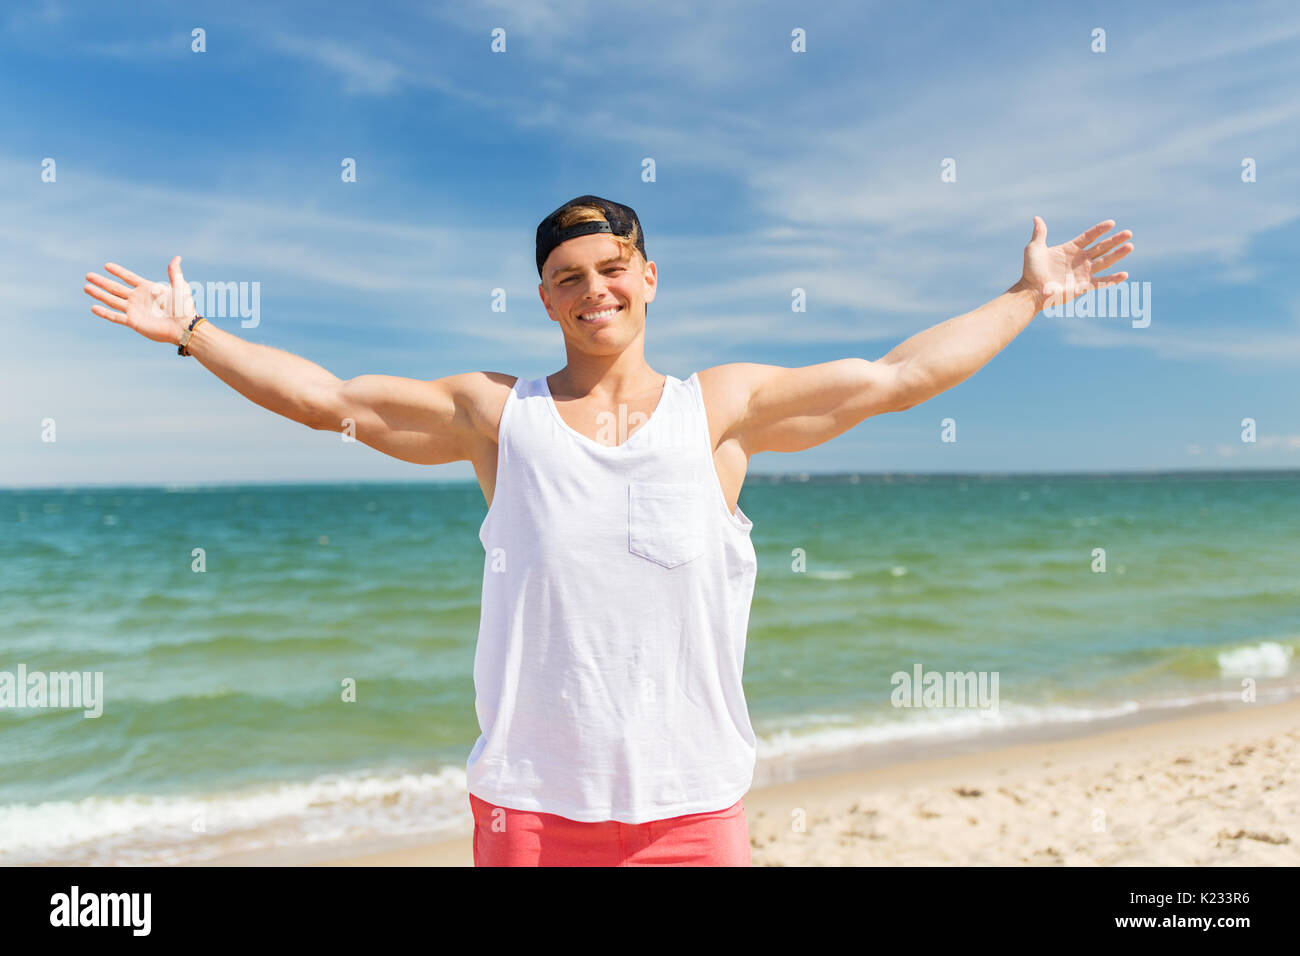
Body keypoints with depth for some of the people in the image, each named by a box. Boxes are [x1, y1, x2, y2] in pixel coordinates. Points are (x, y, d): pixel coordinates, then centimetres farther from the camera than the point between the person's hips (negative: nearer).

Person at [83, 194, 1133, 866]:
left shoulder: (721, 406, 4)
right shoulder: (498, 413, 4)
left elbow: (903, 375, 9)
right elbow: (326, 397, 11)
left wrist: (1028, 294, 13)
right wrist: (190, 329, 13)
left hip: (691, 806, 0)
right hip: (529, 803, 0)